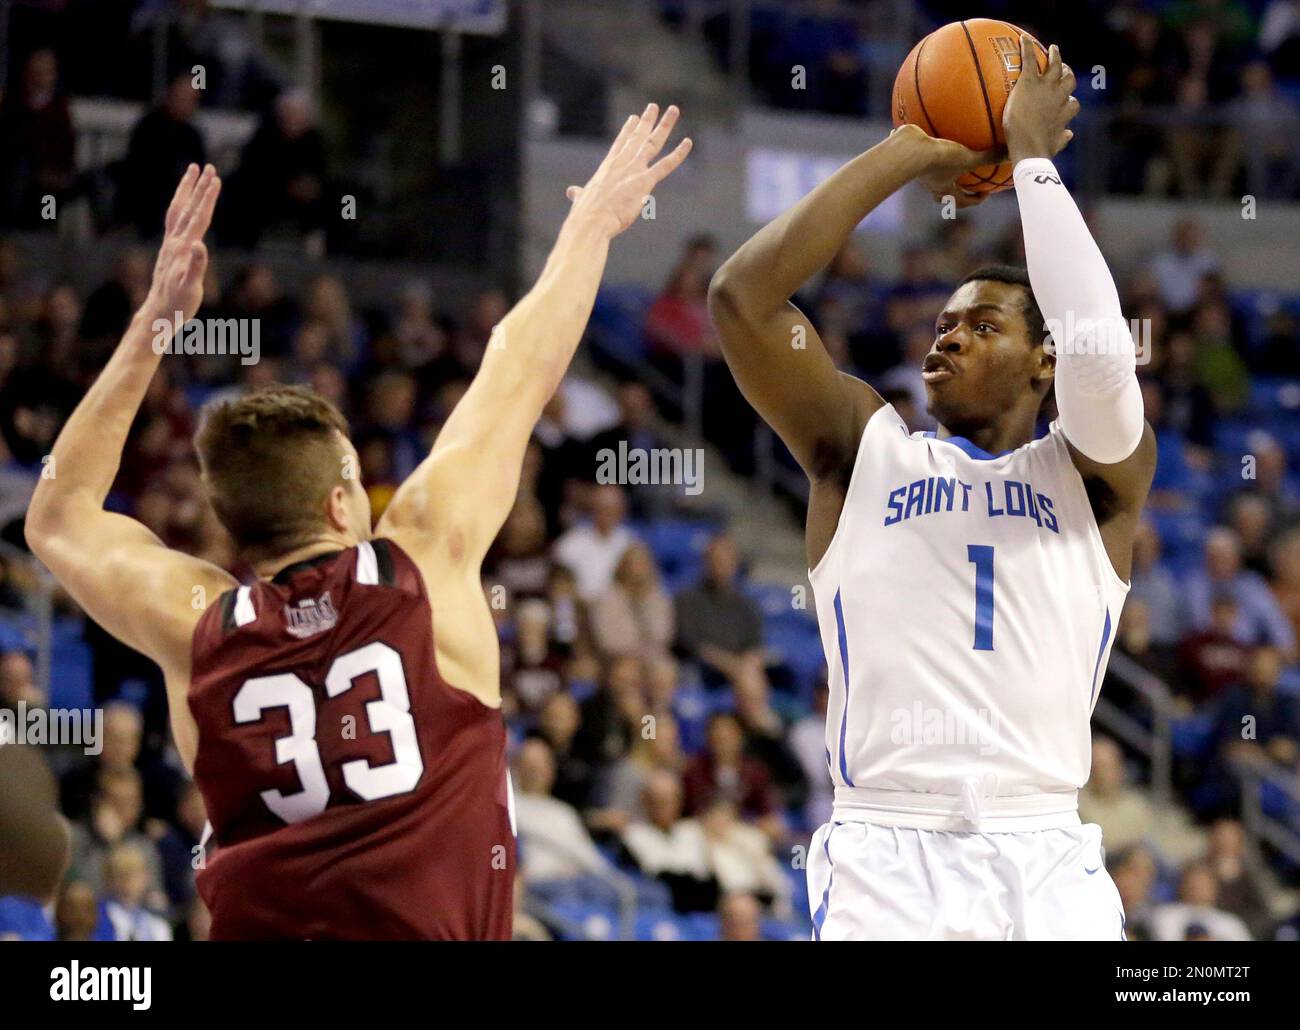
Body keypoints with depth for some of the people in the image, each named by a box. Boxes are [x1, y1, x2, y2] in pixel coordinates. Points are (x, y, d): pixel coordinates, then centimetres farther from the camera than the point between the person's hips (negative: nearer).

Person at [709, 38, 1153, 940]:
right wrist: (907, 156, 4)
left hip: (1045, 862, 0)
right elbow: (742, 294, 1)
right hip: (884, 856, 0)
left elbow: (1101, 350, -12)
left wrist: (1033, 155, -2)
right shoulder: (863, 452, 13)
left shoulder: (1094, 474, 10)